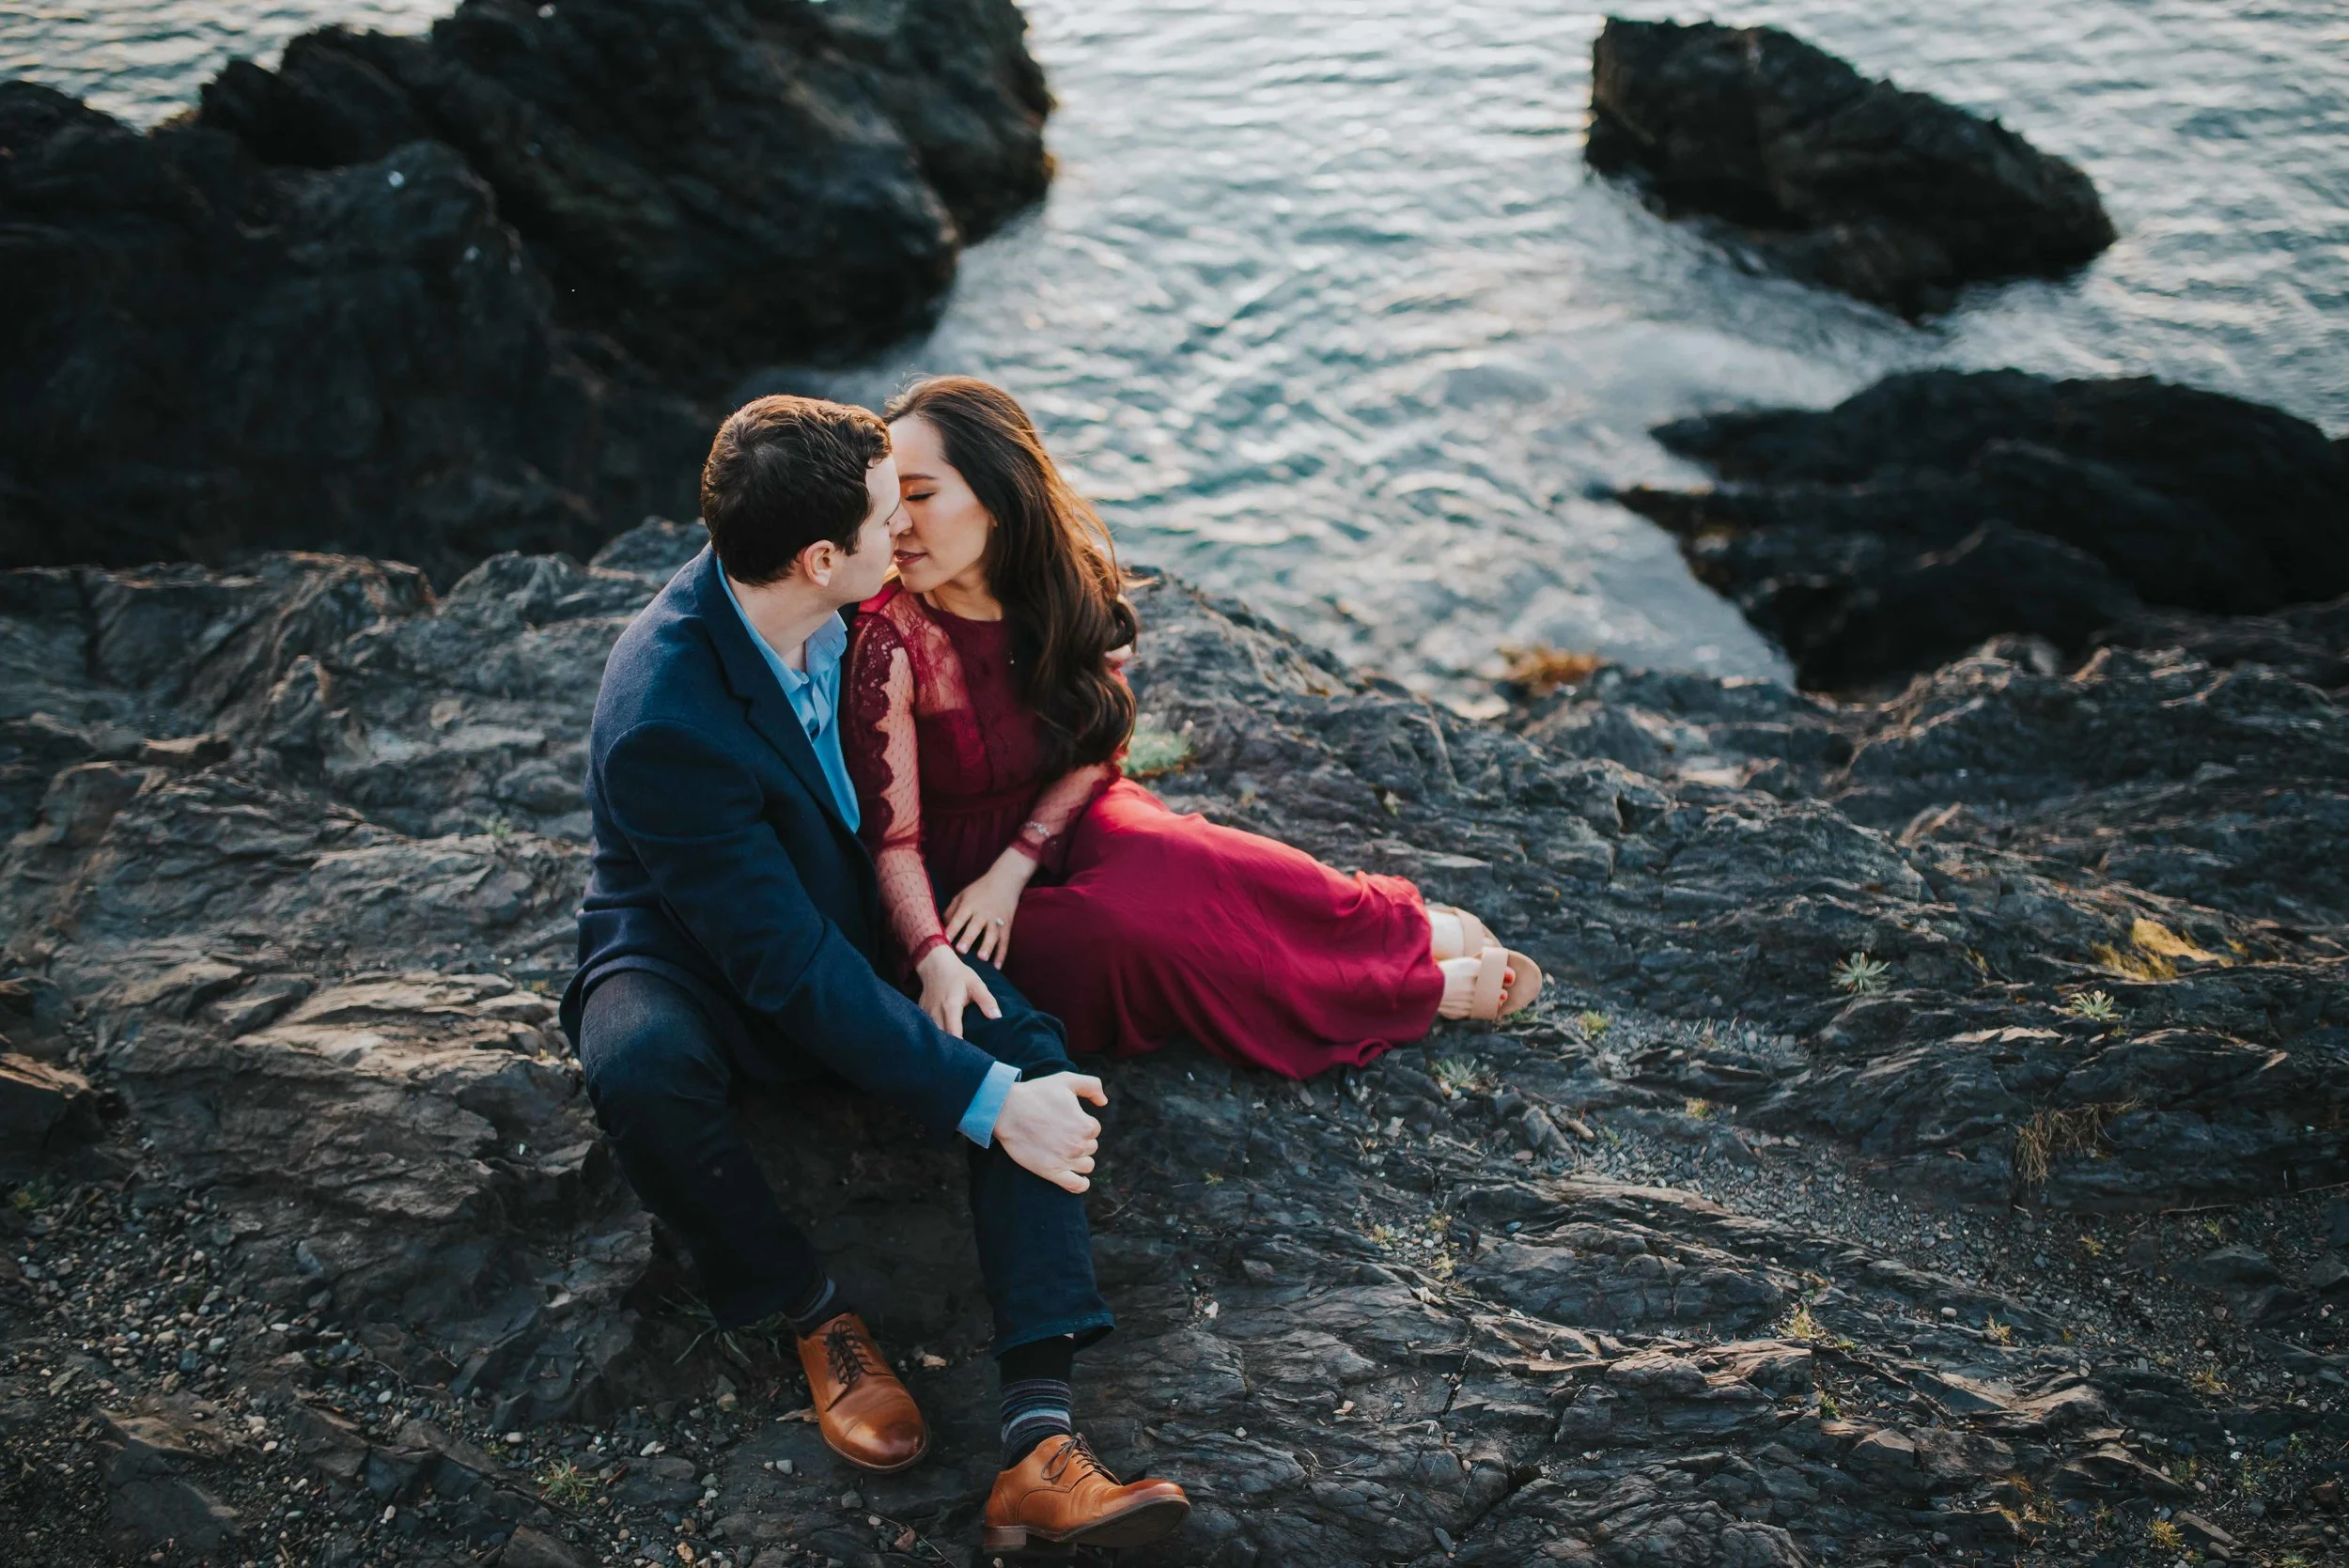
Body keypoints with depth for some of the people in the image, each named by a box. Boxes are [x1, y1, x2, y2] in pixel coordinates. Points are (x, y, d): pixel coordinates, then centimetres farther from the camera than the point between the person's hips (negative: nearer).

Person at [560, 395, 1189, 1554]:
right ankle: (817, 1318, -13)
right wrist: (983, 1101, -31)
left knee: (1030, 1048, -21)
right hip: (690, 953, -5)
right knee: (640, 1066, -39)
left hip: (849, 907, 6)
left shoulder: (838, 607, -13)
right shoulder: (662, 720, -33)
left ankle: (1040, 1453, -29)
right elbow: (790, 966, -31)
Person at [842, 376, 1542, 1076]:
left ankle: (1423, 929, -16)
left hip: (1066, 817, 4)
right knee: (1125, 929, -31)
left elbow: (1092, 752, -1)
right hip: (964, 866, -4)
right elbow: (892, 838, -18)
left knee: (1163, 860, -30)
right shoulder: (889, 646, -24)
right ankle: (1423, 988, -20)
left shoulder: (1068, 574, -10)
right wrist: (933, 959, -36)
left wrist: (1012, 869, -15)